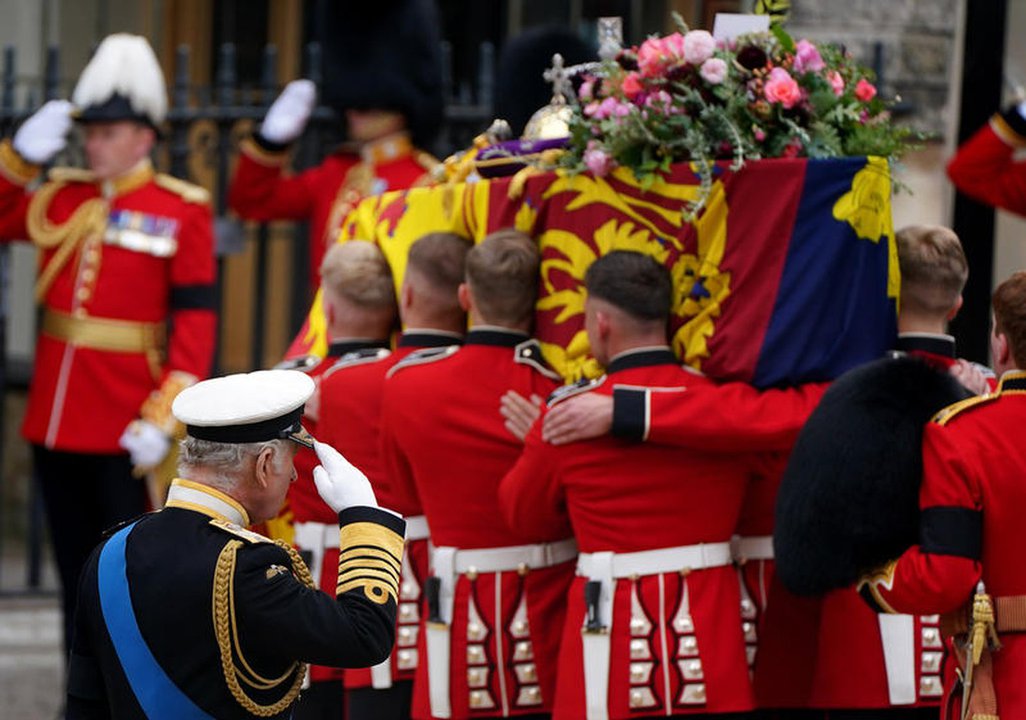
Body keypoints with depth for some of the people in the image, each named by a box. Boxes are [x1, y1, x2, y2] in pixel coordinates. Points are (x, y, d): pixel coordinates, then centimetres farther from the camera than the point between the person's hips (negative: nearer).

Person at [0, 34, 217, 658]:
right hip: (55, 415, 5)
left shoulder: (182, 211, -5)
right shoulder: (60, 197, 9)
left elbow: (197, 321, -9)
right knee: (77, 579, 13)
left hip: (127, 428, -5)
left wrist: (163, 418, -17)